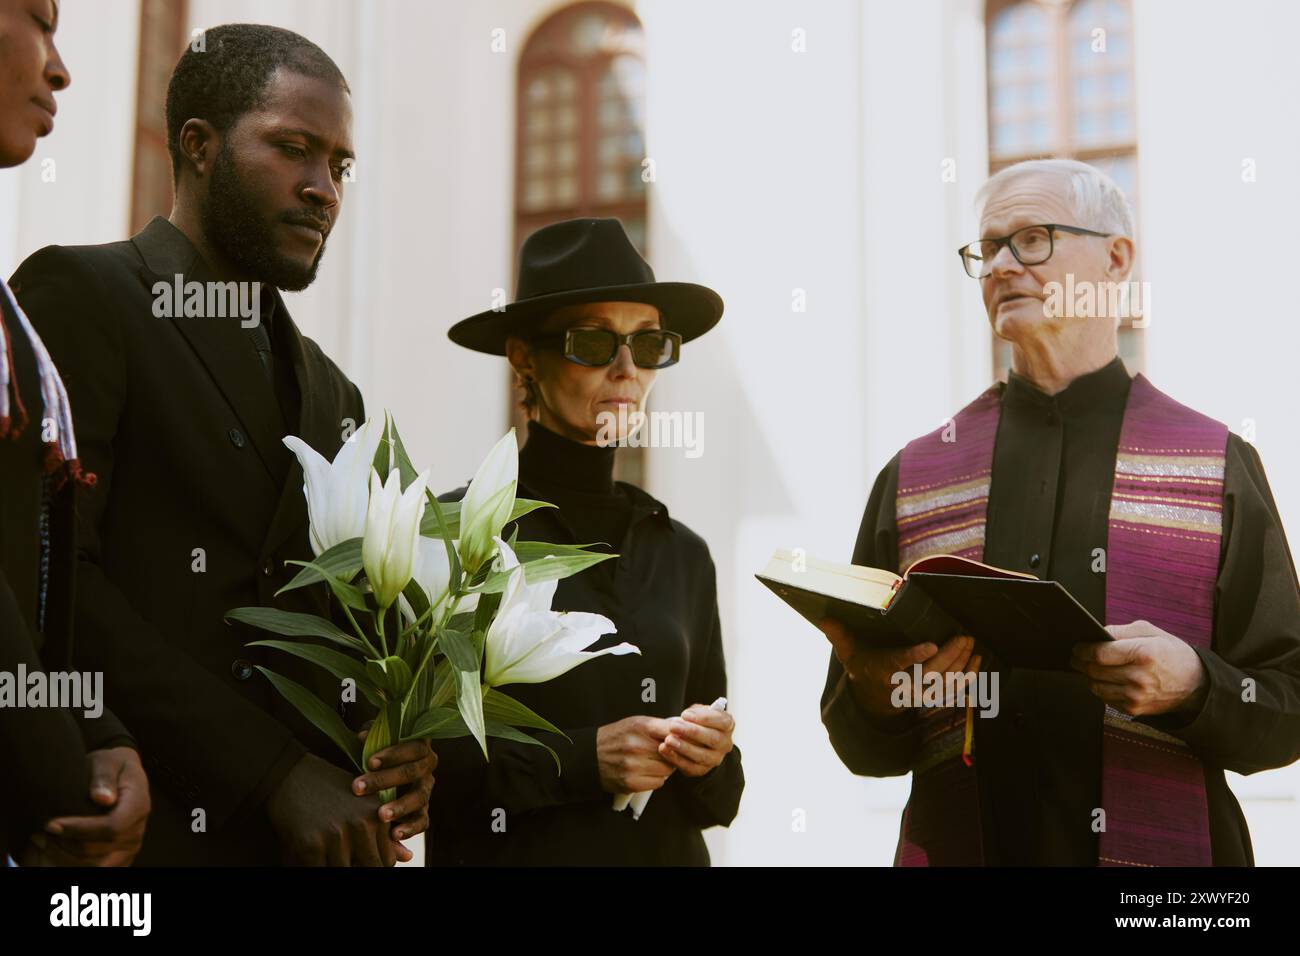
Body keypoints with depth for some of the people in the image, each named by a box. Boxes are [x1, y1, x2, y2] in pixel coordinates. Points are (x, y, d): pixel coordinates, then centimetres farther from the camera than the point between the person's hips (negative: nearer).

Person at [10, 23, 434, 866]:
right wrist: (276, 771, -16)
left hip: (306, 831, 6)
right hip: (132, 825, -6)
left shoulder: (331, 392, 17)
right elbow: (44, 575, -14)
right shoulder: (82, 292, -3)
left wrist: (401, 759, -3)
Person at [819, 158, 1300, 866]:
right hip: (957, 846, 2)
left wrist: (1192, 683, -20)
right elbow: (862, 748, 6)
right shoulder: (913, 477, 5)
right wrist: (876, 694, -15)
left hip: (1165, 849, -1)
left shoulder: (1221, 467, 1)